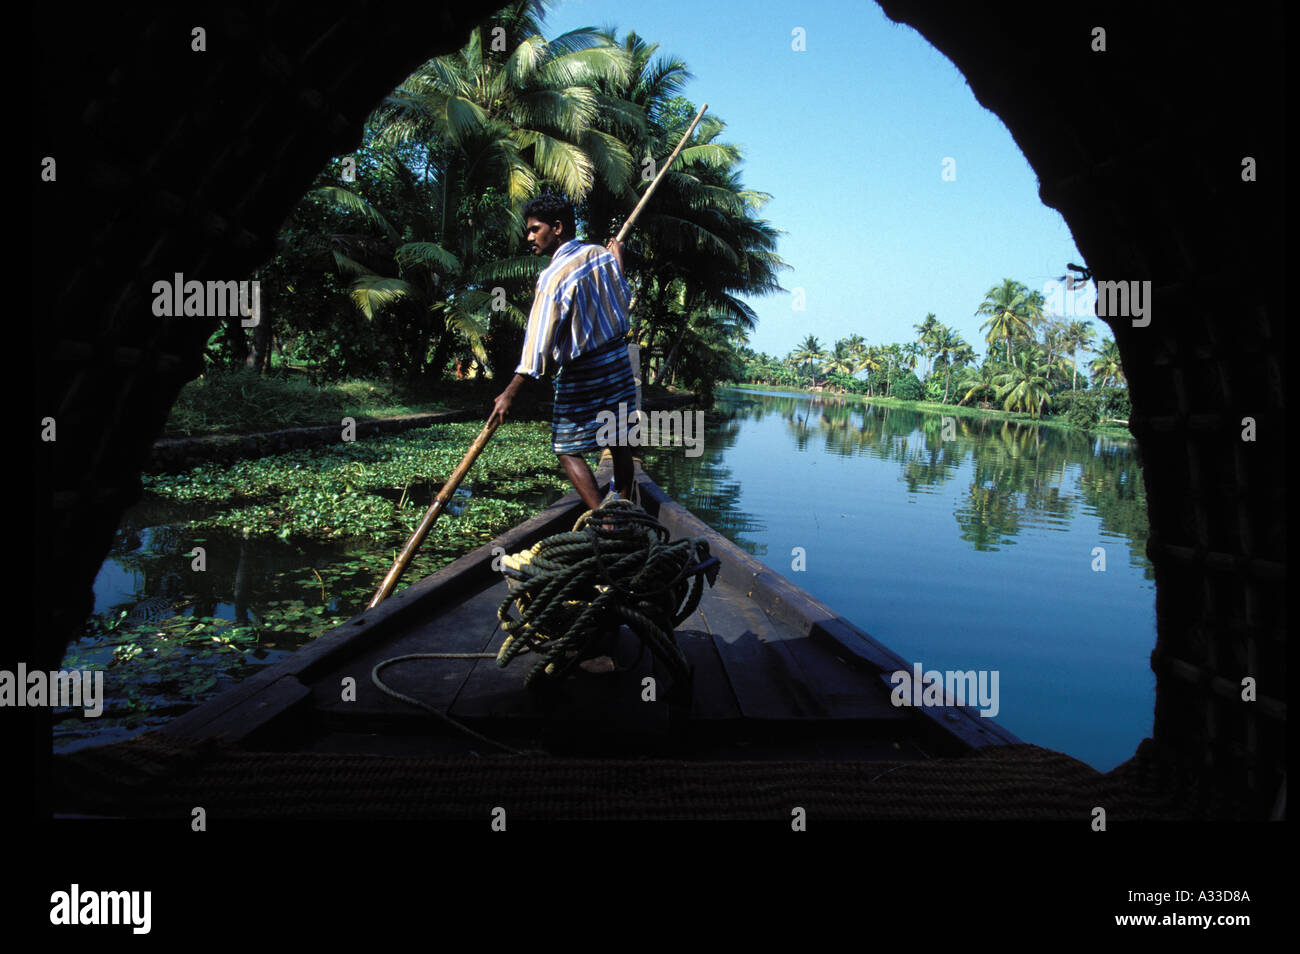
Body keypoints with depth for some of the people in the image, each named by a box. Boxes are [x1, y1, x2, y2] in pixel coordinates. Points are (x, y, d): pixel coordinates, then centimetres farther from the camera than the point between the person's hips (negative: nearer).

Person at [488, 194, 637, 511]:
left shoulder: (553, 277, -20)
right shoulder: (602, 254, -1)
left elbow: (538, 345, -21)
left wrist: (508, 395, -16)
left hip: (581, 373, -7)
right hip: (618, 359, 7)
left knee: (568, 450, 3)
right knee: (619, 442, 14)